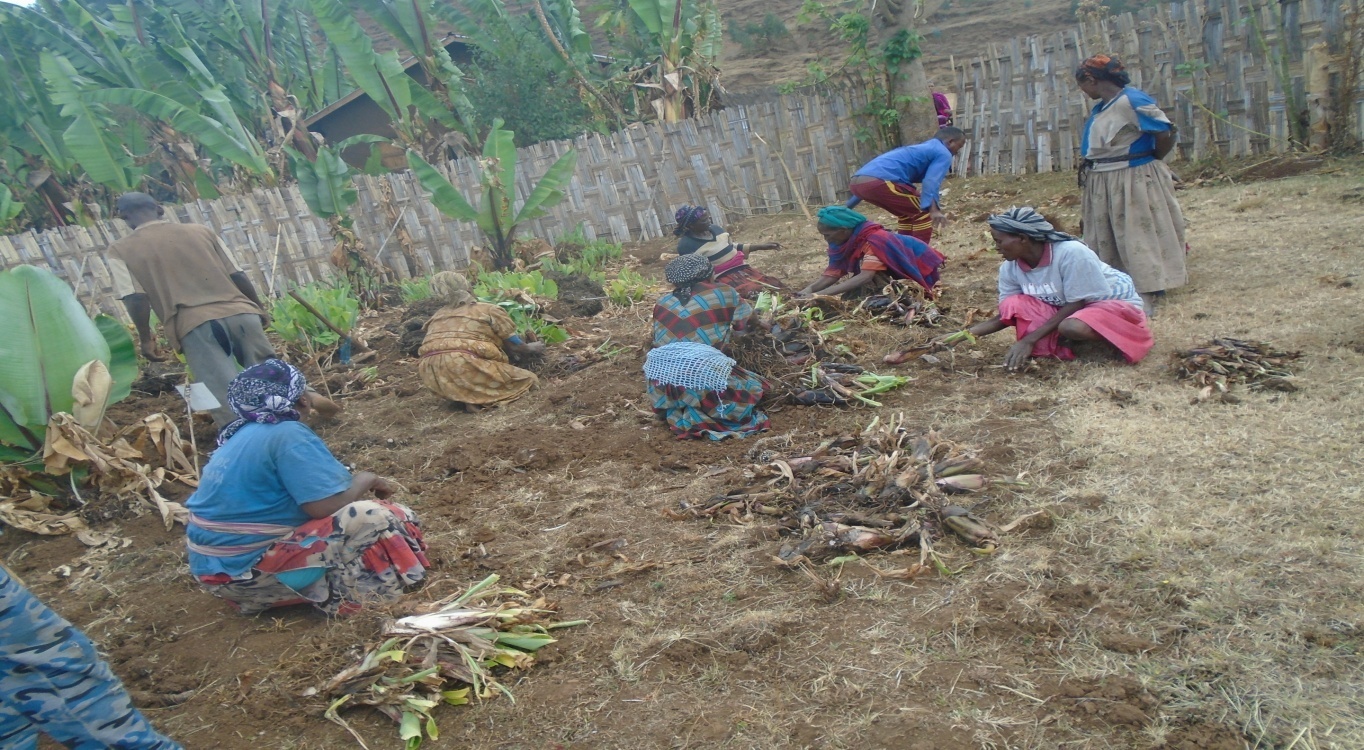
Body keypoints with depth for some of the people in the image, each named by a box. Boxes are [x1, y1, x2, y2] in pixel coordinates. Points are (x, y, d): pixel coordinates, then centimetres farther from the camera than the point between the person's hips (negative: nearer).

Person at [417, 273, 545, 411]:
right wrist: (531, 348, 35)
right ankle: (477, 398, -10)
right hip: (466, 367, -6)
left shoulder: (438, 315, 25)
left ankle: (464, 396, 3)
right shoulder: (489, 310, 9)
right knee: (527, 379, 7)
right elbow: (514, 345, 11)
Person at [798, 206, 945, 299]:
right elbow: (833, 274, -10)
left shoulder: (875, 240, -32)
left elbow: (865, 277, -42)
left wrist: (821, 294, -47)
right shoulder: (846, 241, -7)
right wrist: (809, 290, -29)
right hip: (894, 272, 8)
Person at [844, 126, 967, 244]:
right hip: (878, 181, -9)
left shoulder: (917, 149, 38)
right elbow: (931, 181, -11)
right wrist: (934, 209, -26)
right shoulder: (943, 153, 11)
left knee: (907, 213, 25)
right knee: (923, 212, 4)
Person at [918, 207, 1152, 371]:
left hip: (1115, 301, -5)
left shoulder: (1071, 253, -30)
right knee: (1014, 305, -19)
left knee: (1072, 327, -37)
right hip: (1063, 310, 5)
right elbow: (1004, 317, -4)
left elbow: (1075, 305, -23)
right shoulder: (1010, 268, -11)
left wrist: (1030, 339, -28)